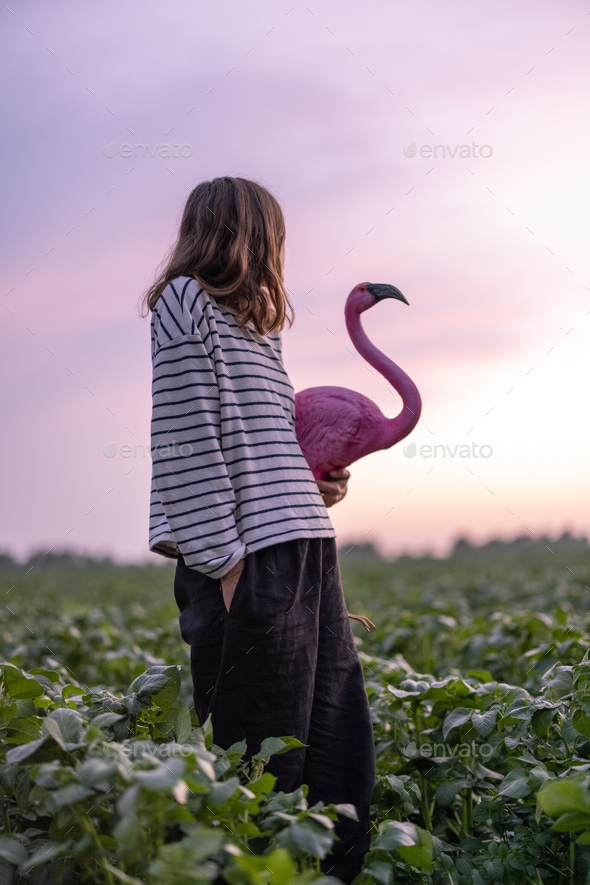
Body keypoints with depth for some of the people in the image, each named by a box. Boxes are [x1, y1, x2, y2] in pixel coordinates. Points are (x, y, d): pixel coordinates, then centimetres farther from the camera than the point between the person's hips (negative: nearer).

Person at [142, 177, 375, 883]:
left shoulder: (253, 323, 26)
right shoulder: (187, 300, -1)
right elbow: (188, 440, -11)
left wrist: (317, 481, 10)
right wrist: (225, 563, -16)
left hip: (308, 552, 9)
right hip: (250, 561, -9)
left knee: (340, 770, 8)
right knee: (261, 772, -5)